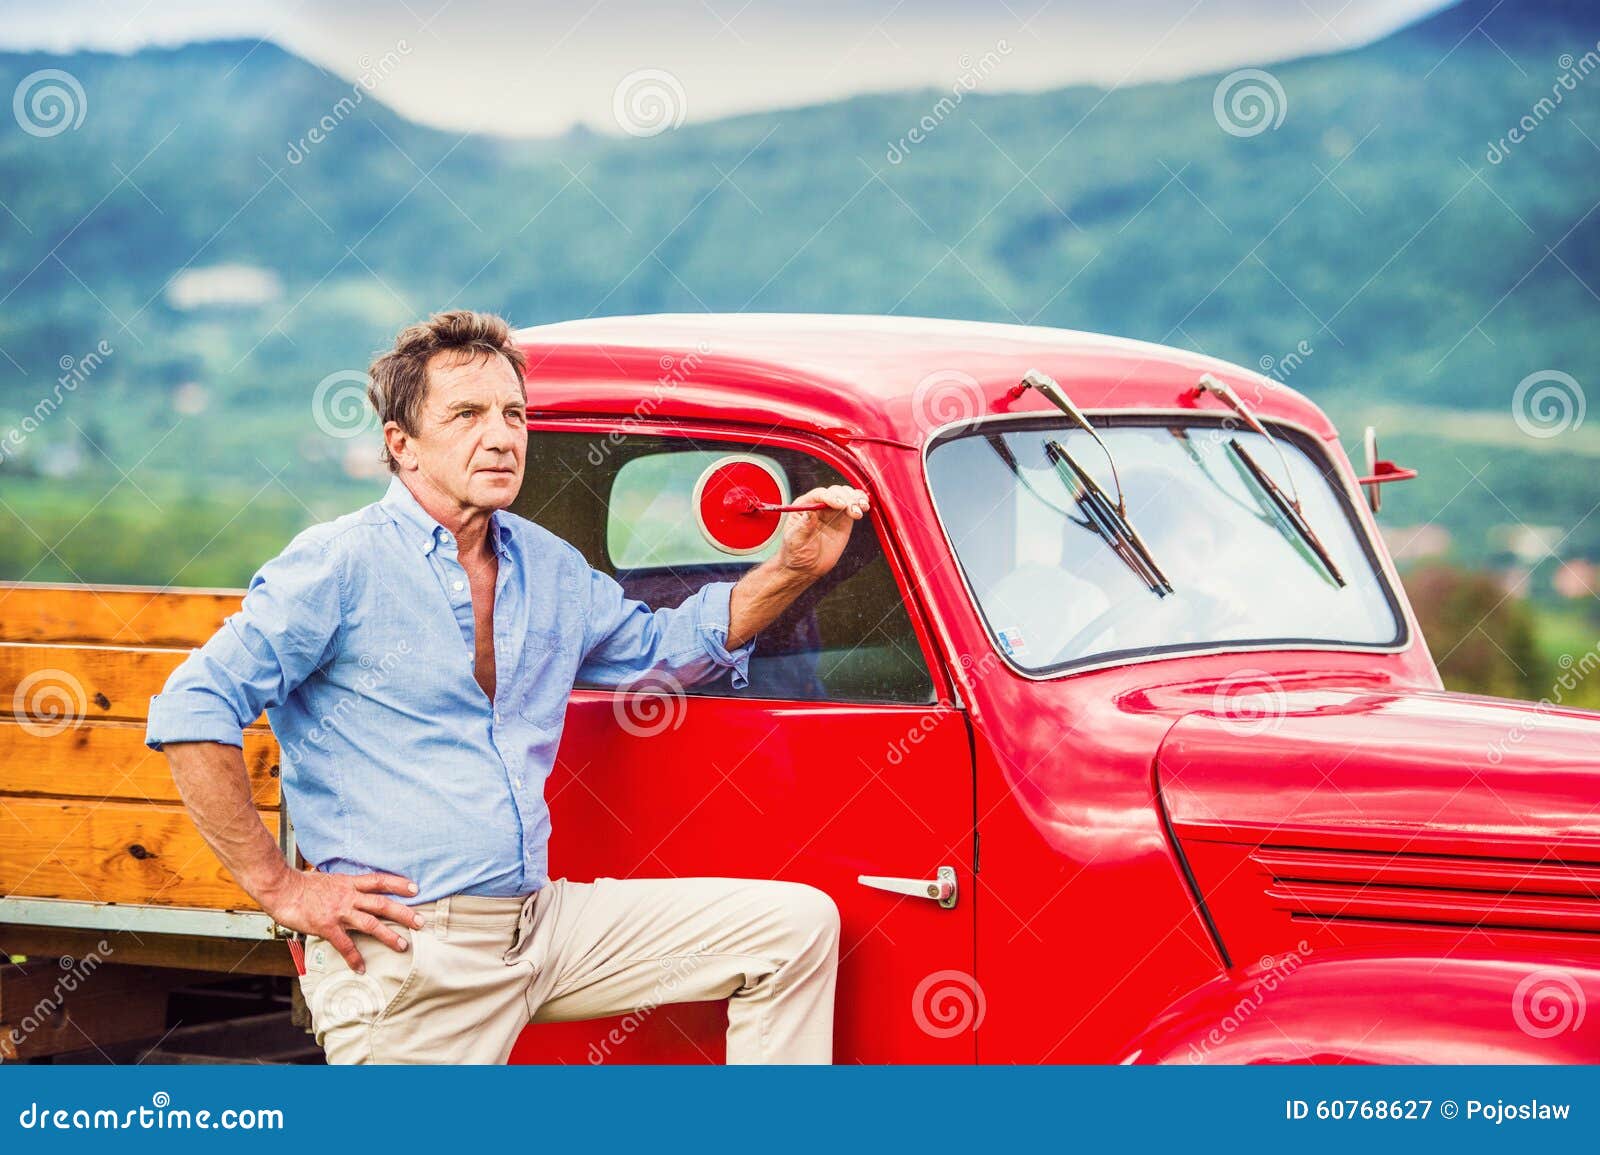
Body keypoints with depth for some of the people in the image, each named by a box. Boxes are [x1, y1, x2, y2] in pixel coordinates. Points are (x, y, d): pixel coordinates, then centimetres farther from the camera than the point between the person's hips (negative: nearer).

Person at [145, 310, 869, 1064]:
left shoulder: (548, 567, 13)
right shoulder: (342, 565, -9)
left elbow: (659, 649, 29)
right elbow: (191, 713, -13)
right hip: (403, 959, -7)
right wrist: (280, 887, -15)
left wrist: (795, 569, 13)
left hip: (545, 920, 7)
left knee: (798, 925, 2)